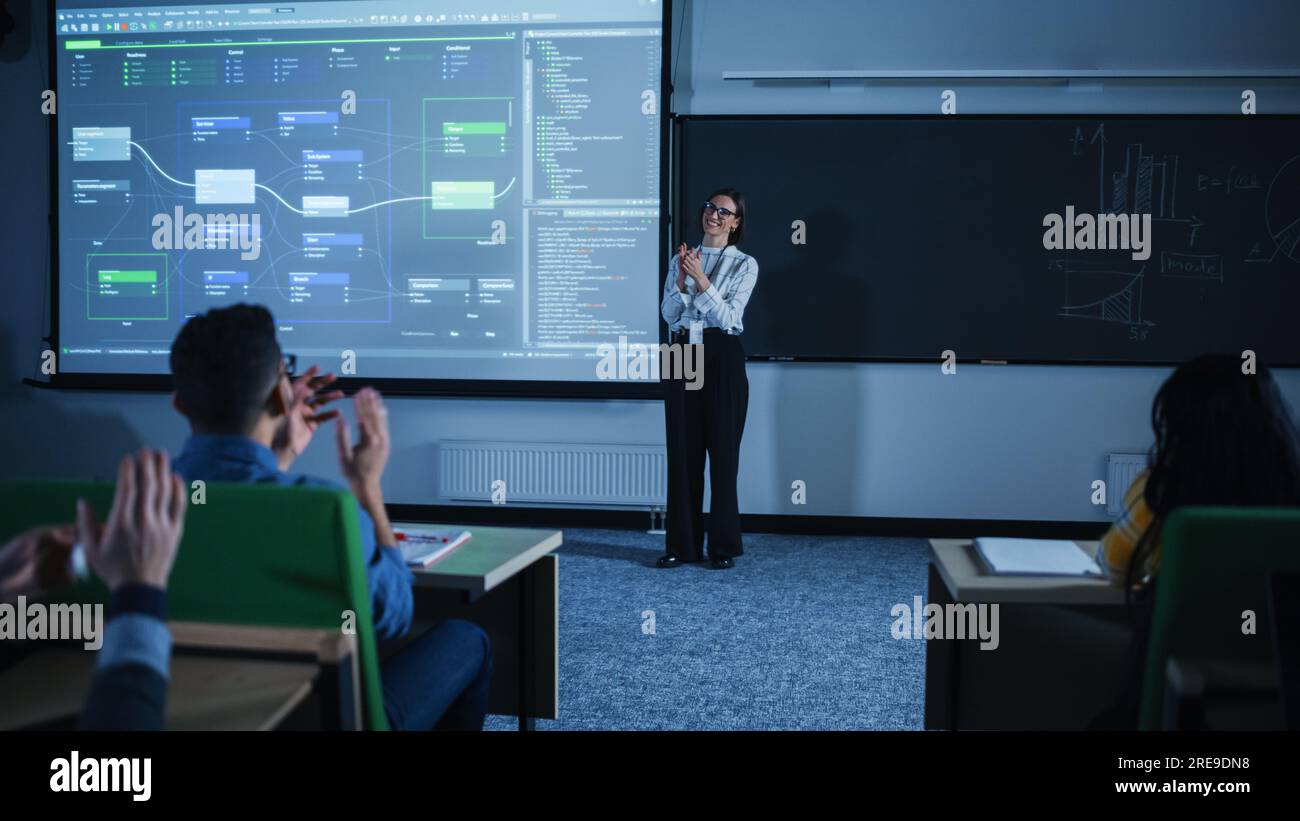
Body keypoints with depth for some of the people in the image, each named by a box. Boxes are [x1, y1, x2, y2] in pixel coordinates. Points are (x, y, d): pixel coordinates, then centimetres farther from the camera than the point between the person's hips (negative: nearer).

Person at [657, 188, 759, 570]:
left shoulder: (745, 264, 1)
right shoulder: (681, 260, 12)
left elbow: (728, 316, -10)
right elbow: (668, 314, 3)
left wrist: (701, 280, -20)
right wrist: (682, 280, -12)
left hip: (722, 358, -4)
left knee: (722, 451, -1)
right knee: (682, 450, 5)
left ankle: (724, 545, 9)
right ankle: (683, 544, 12)